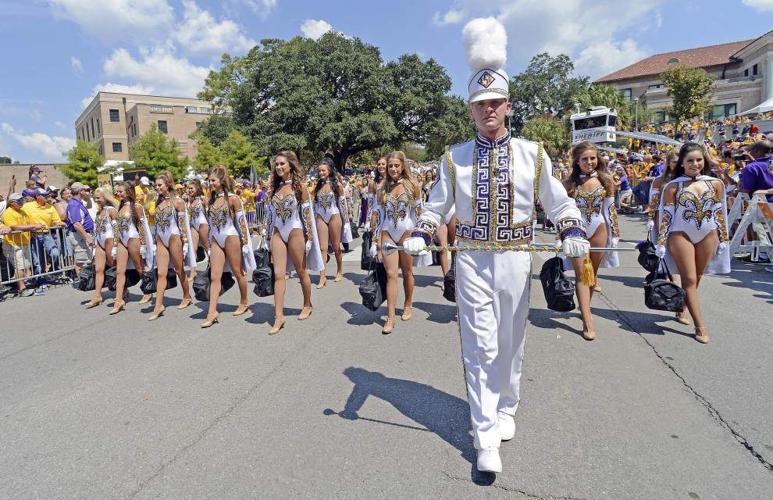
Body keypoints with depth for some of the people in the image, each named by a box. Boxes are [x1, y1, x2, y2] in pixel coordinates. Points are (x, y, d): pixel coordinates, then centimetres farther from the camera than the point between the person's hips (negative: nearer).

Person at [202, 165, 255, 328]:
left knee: (238, 272, 8)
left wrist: (244, 241, -9)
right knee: (214, 277, -1)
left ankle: (244, 303, 26)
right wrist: (210, 241, 16)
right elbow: (211, 222, 15)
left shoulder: (232, 198, -8)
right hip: (215, 240, 5)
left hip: (231, 238, -5)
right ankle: (212, 312, -2)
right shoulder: (212, 199, 9)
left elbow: (241, 221, -7)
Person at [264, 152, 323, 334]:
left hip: (295, 232, -4)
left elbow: (307, 213, -6)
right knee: (279, 274, -3)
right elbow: (271, 213, 13)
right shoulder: (275, 187, 9)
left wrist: (309, 237, -9)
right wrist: (268, 237, 13)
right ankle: (279, 316, -2)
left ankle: (307, 305, 29)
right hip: (277, 232, 4)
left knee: (301, 272, 9)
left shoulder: (299, 186, -4)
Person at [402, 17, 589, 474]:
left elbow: (559, 202, 5)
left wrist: (573, 232, -14)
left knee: (511, 343, 13)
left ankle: (505, 411, 38)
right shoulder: (455, 158, 3)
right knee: (479, 347, -1)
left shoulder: (532, 154, 2)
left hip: (515, 260, 1)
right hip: (472, 260, 0)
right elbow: (437, 205, 7)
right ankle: (486, 438, 9)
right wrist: (420, 235, -10)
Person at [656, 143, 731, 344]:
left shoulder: (715, 184, 4)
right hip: (681, 236, -3)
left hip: (708, 236, 4)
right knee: (689, 279, -4)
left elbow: (720, 214, 9)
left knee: (697, 278, 10)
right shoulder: (673, 187, -6)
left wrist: (723, 239, 8)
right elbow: (665, 216, -6)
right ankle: (700, 326, -1)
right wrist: (661, 242, -9)